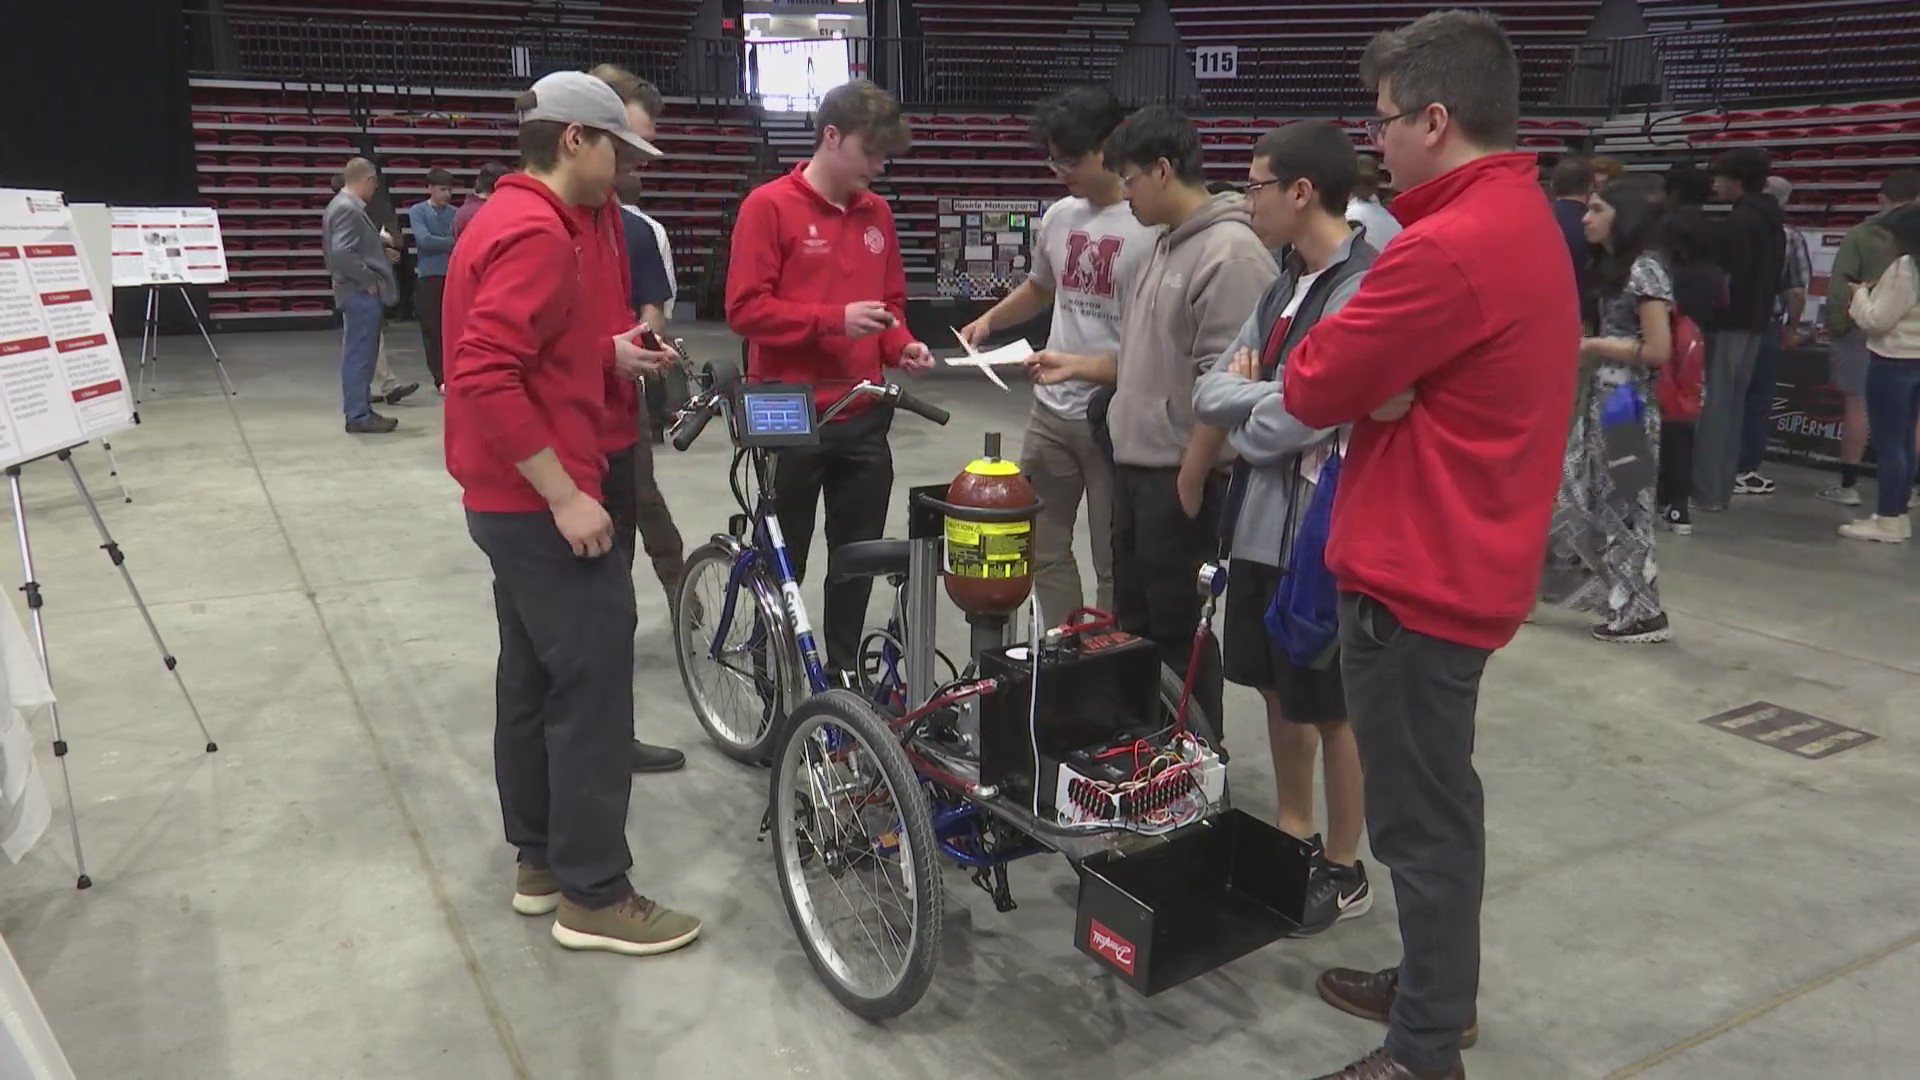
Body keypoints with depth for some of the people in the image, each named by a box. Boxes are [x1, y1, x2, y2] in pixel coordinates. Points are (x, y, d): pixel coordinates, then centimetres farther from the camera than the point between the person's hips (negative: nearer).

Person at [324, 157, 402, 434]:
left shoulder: (343, 205, 15)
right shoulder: (348, 209, -17)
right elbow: (342, 253, -26)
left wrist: (380, 244, 14)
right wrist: (370, 279, -19)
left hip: (360, 292, 11)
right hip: (361, 293, -11)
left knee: (360, 354, 14)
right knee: (360, 354, -6)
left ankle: (360, 411, 21)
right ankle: (358, 415, -1)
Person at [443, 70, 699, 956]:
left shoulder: (512, 217, 15)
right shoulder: (537, 234, -19)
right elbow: (487, 378, -28)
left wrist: (608, 350, 13)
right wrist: (566, 496, -25)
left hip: (513, 502, 11)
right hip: (544, 504, -11)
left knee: (533, 678, 16)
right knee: (592, 689, -4)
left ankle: (539, 860, 28)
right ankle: (594, 896, 6)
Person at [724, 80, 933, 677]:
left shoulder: (877, 213, 10)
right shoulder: (768, 206, -8)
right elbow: (745, 308, -14)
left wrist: (901, 345, -1)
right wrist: (834, 319, -20)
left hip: (864, 418, 6)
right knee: (782, 560, 7)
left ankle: (845, 672, 27)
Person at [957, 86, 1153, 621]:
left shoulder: (1151, 227, -14)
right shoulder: (1059, 217, 10)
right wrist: (988, 321, 12)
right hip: (1051, 411, 8)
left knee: (1113, 559, 4)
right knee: (1041, 545, 15)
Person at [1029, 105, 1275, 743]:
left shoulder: (1229, 255, -17)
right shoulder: (1169, 245, 13)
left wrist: (1190, 481, -21)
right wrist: (1078, 366, 15)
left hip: (1180, 476, -9)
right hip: (1135, 466, 10)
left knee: (1179, 631, 1)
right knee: (1133, 621, 18)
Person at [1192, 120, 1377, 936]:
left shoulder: (1366, 290, -18)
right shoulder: (1285, 287, 10)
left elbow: (1292, 421, -24)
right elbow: (1209, 393, 7)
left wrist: (1241, 393, -5)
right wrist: (1262, 394, -12)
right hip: (1259, 520, 8)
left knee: (1332, 707, 7)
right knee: (1277, 687, 19)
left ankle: (1343, 870, 24)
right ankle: (1292, 834, 37)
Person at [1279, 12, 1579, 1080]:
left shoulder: (1447, 248, -24)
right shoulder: (1527, 223, 11)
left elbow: (1312, 388, -17)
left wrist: (1338, 348, 1)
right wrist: (1378, 378, -5)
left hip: (1417, 577, -10)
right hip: (1465, 563, 10)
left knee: (1421, 816, 3)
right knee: (1435, 801, 21)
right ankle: (1435, 988, 38)